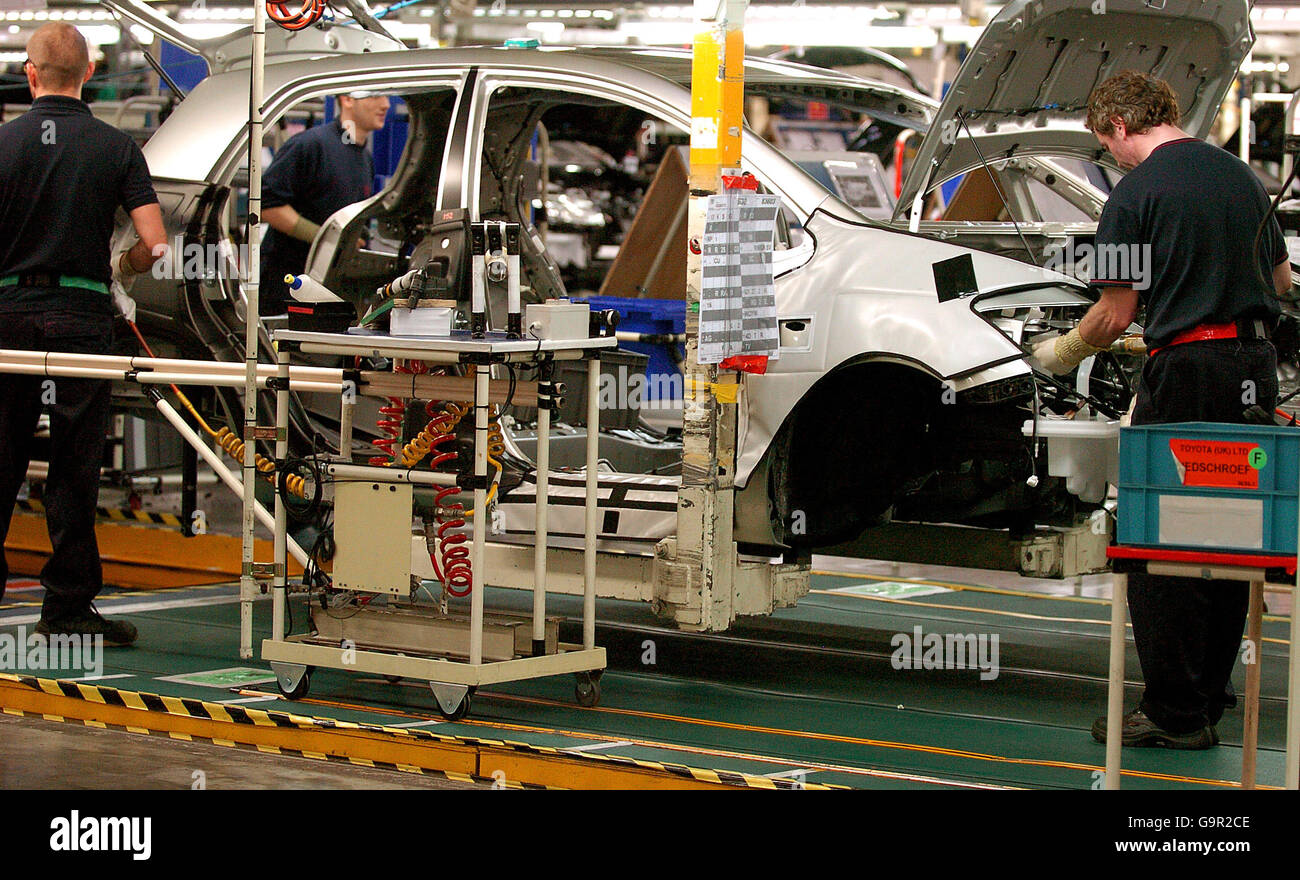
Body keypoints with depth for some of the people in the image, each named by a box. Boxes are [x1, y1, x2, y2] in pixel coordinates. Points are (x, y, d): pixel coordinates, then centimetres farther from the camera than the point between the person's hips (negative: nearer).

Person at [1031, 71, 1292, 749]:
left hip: (1188, 369, -7)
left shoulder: (1135, 195, -9)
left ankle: (1174, 713, -1)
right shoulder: (1237, 174, 12)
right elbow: (1282, 279, 21)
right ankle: (1210, 696, 22)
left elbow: (1116, 315, -9)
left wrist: (1063, 352, 9)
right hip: (1255, 366, 7)